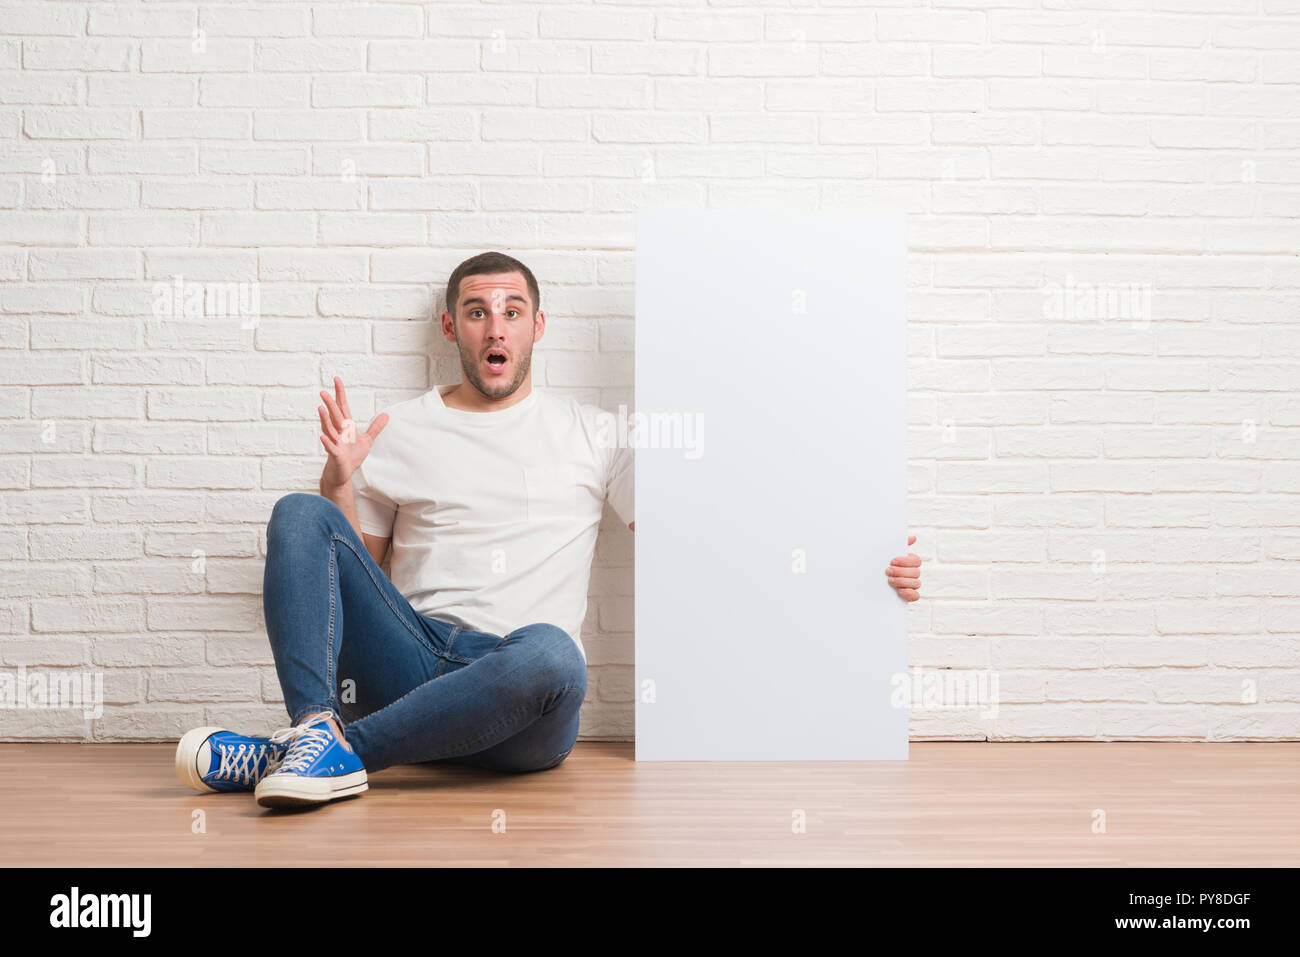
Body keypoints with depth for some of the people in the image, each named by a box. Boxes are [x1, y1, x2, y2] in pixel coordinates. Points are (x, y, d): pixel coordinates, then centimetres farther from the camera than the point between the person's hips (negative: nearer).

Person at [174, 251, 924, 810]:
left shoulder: (589, 435, 12)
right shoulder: (400, 432, 16)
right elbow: (348, 565, 19)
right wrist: (340, 480, -1)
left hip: (517, 698, -2)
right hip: (409, 662, 2)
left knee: (550, 651, -37)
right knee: (300, 514, -14)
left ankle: (314, 751, -27)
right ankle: (318, 735, -32)